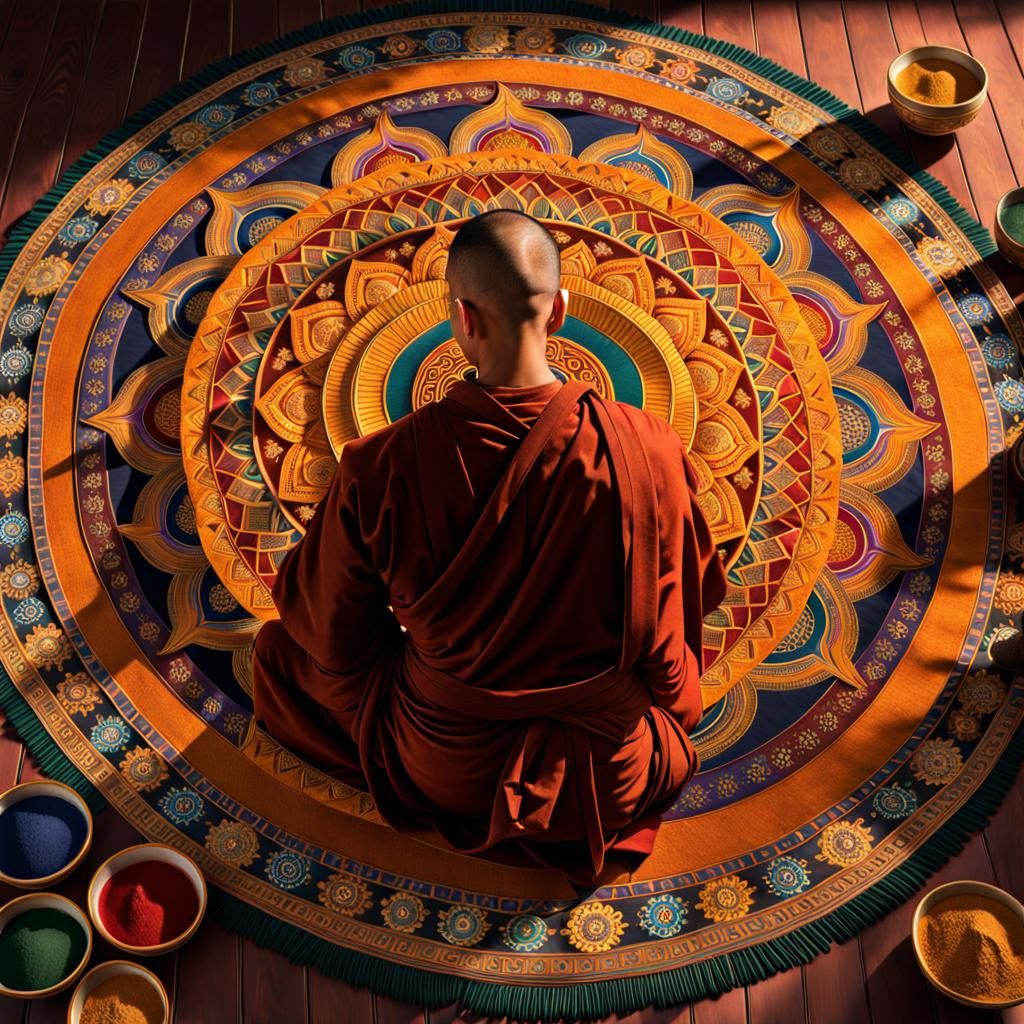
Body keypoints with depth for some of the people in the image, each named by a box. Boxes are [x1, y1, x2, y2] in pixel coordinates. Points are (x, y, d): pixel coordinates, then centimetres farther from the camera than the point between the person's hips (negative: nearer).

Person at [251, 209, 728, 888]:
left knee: (281, 649, 23)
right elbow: (681, 616, -5)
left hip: (443, 770, -2)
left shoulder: (383, 469, -25)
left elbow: (337, 641, -9)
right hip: (616, 772, 3)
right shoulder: (648, 451, -23)